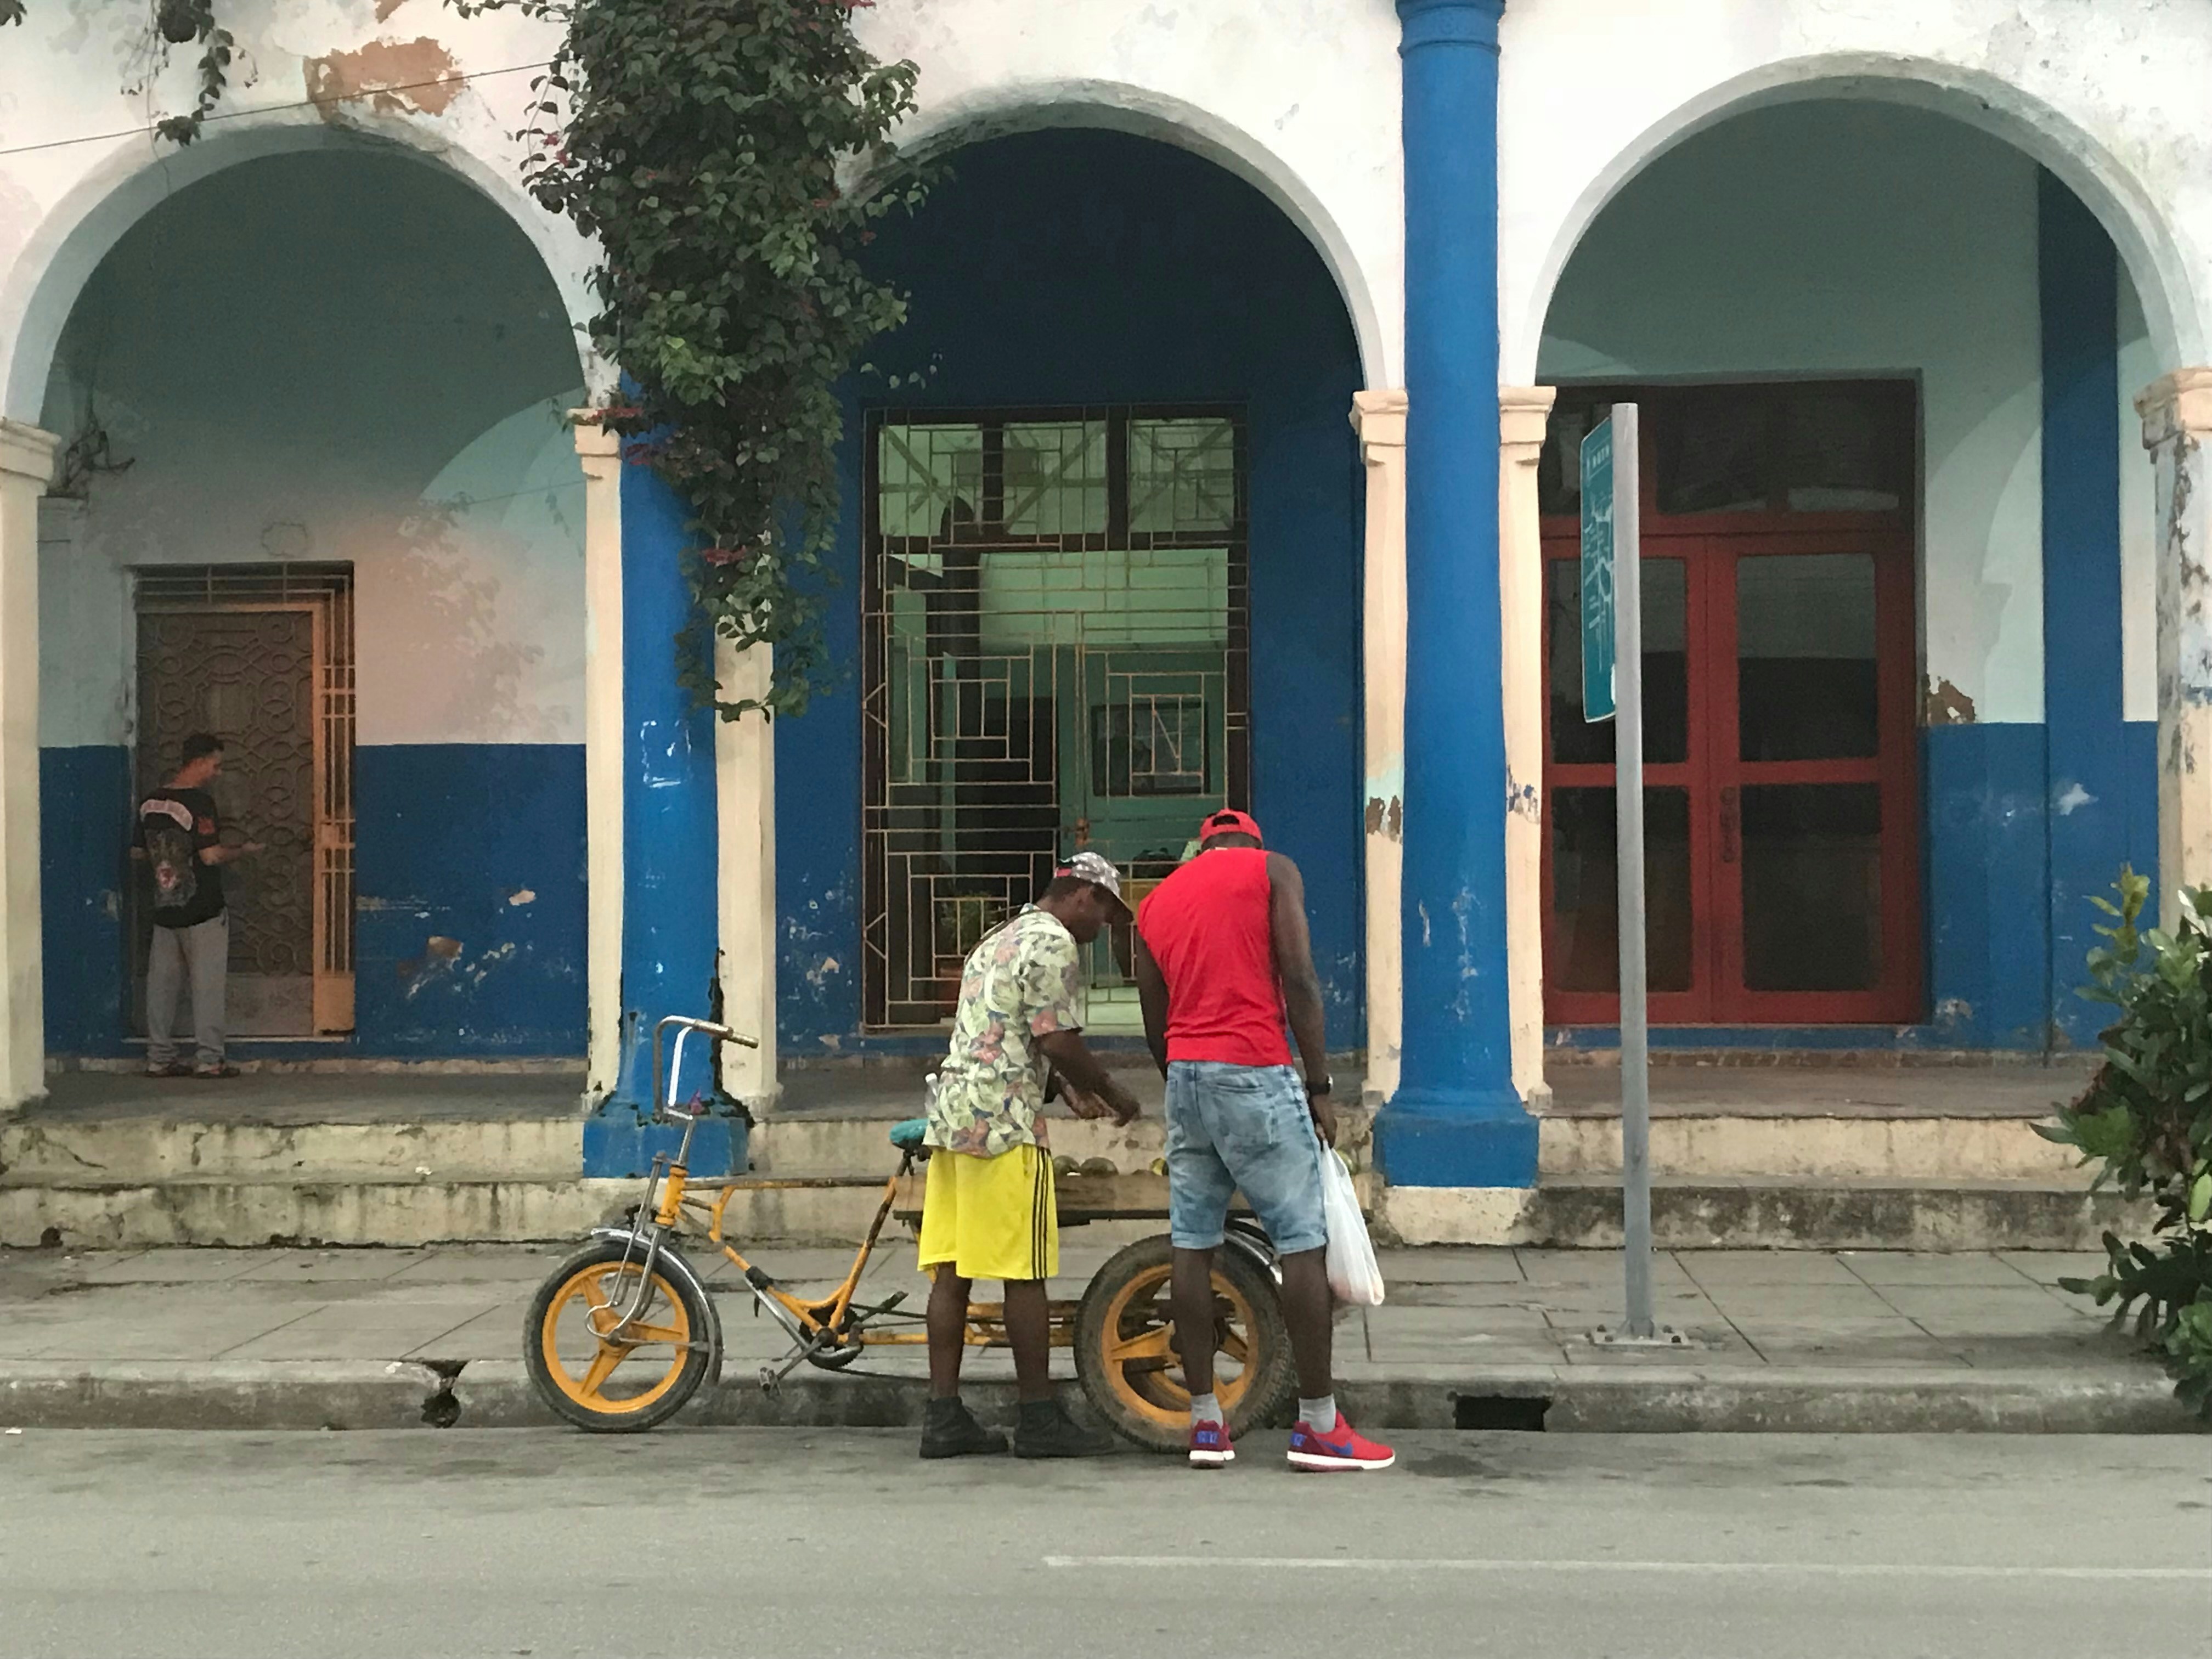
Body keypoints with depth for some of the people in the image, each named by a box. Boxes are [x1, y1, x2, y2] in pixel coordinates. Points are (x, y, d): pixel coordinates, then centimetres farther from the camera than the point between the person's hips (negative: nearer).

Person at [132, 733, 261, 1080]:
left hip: (164, 908, 7)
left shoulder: (150, 803, 7)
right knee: (208, 983, -1)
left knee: (162, 983, 10)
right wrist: (244, 850, -4)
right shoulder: (199, 803, -16)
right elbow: (212, 856, -20)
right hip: (202, 910, -7)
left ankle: (159, 1058, 14)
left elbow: (138, 851, 14)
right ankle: (210, 1059, 0)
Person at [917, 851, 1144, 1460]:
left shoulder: (997, 942, 23)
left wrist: (1072, 1087, 26)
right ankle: (1039, 1420, 0)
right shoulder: (1054, 943, -7)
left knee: (952, 1271, 7)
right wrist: (1115, 1096, 0)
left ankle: (944, 1416, 7)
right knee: (1024, 1274, -4)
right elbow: (1059, 1042, -13)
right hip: (1004, 1120, -9)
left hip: (951, 1112, 9)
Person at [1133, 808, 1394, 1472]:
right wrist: (1319, 1084, -5)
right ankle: (1318, 1425, -1)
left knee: (1192, 1245, 8)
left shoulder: (1154, 903, 19)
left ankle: (1206, 1422, 9)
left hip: (1183, 1074, 6)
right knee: (1303, 1241, -1)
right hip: (1255, 1072, -6)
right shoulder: (1272, 871, 5)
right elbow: (1299, 982, -7)